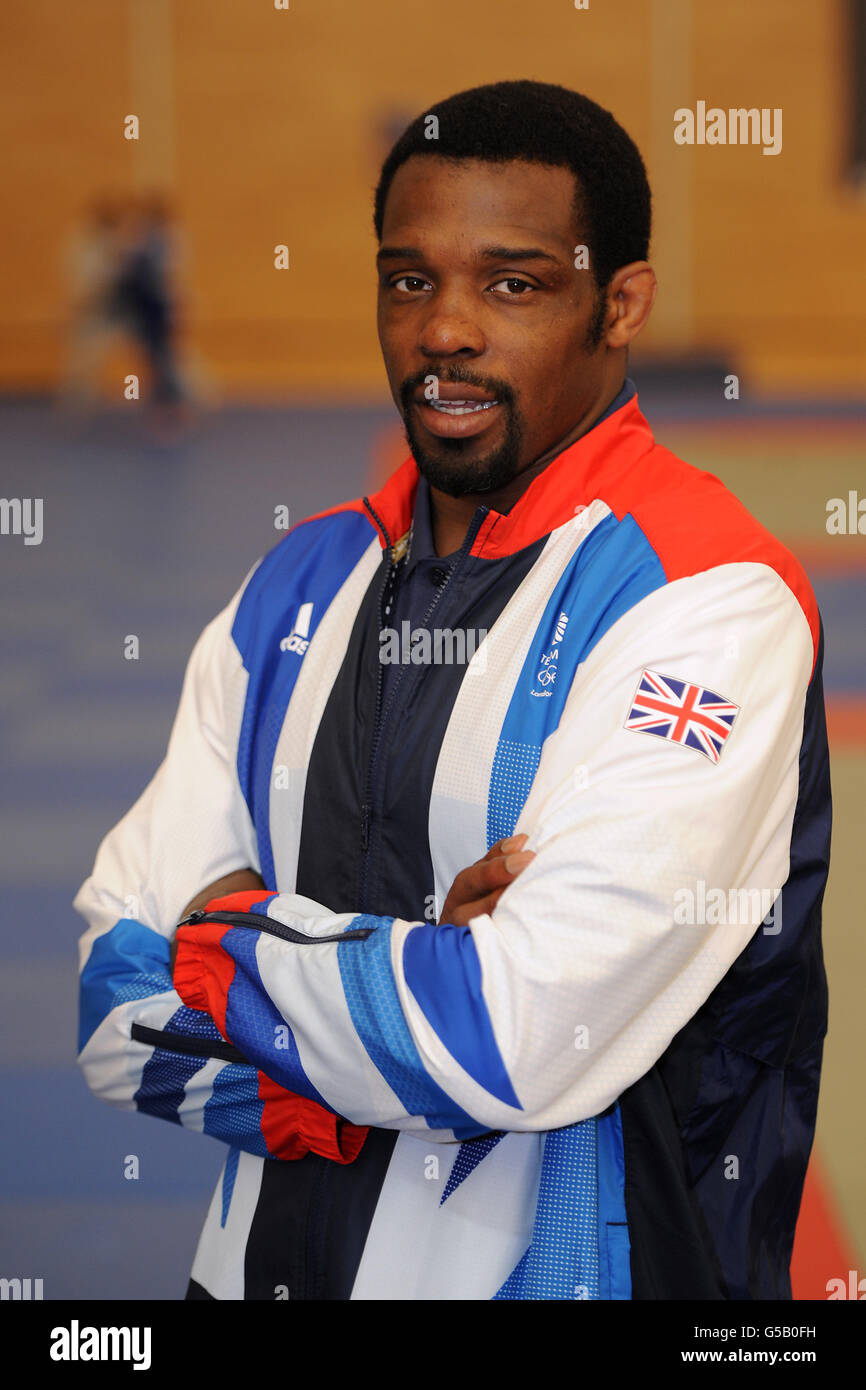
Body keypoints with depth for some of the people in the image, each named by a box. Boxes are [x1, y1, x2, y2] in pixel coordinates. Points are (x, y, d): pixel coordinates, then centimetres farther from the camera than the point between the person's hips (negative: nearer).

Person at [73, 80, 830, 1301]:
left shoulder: (706, 602, -16)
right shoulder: (303, 586, 3)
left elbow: (523, 1044, -26)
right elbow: (115, 1015, -3)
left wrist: (234, 936, -11)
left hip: (557, 1271, -5)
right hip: (261, 1263, 5)